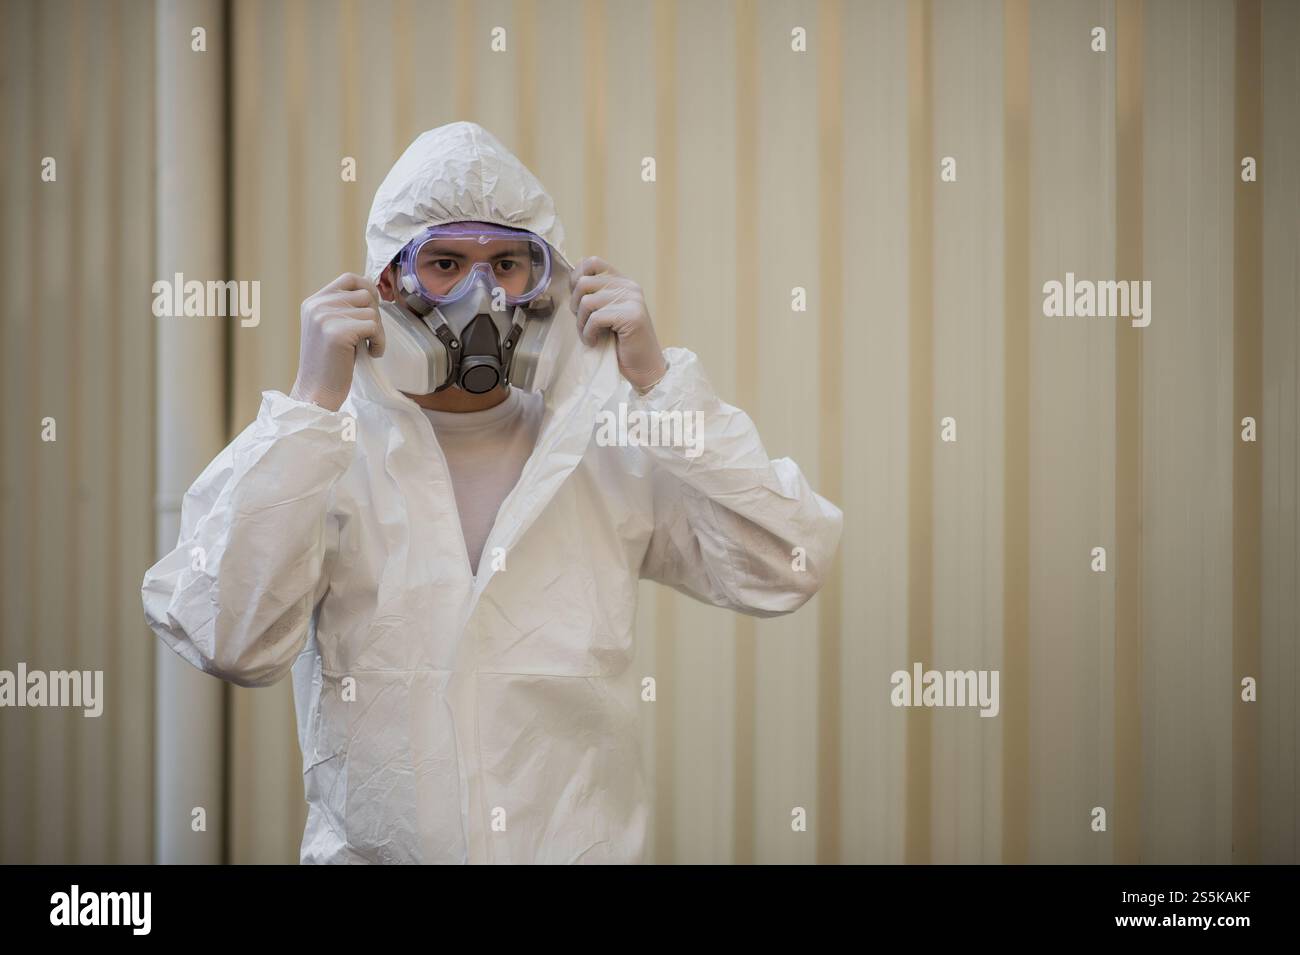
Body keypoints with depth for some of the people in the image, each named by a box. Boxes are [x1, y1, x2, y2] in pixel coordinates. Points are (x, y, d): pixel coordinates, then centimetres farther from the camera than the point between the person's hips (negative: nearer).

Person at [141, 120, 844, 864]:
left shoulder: (608, 453, 5)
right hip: (373, 849, -1)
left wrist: (658, 383, -7)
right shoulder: (330, 455, 2)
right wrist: (314, 404, -12)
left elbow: (785, 571, -4)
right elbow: (230, 642, -12)